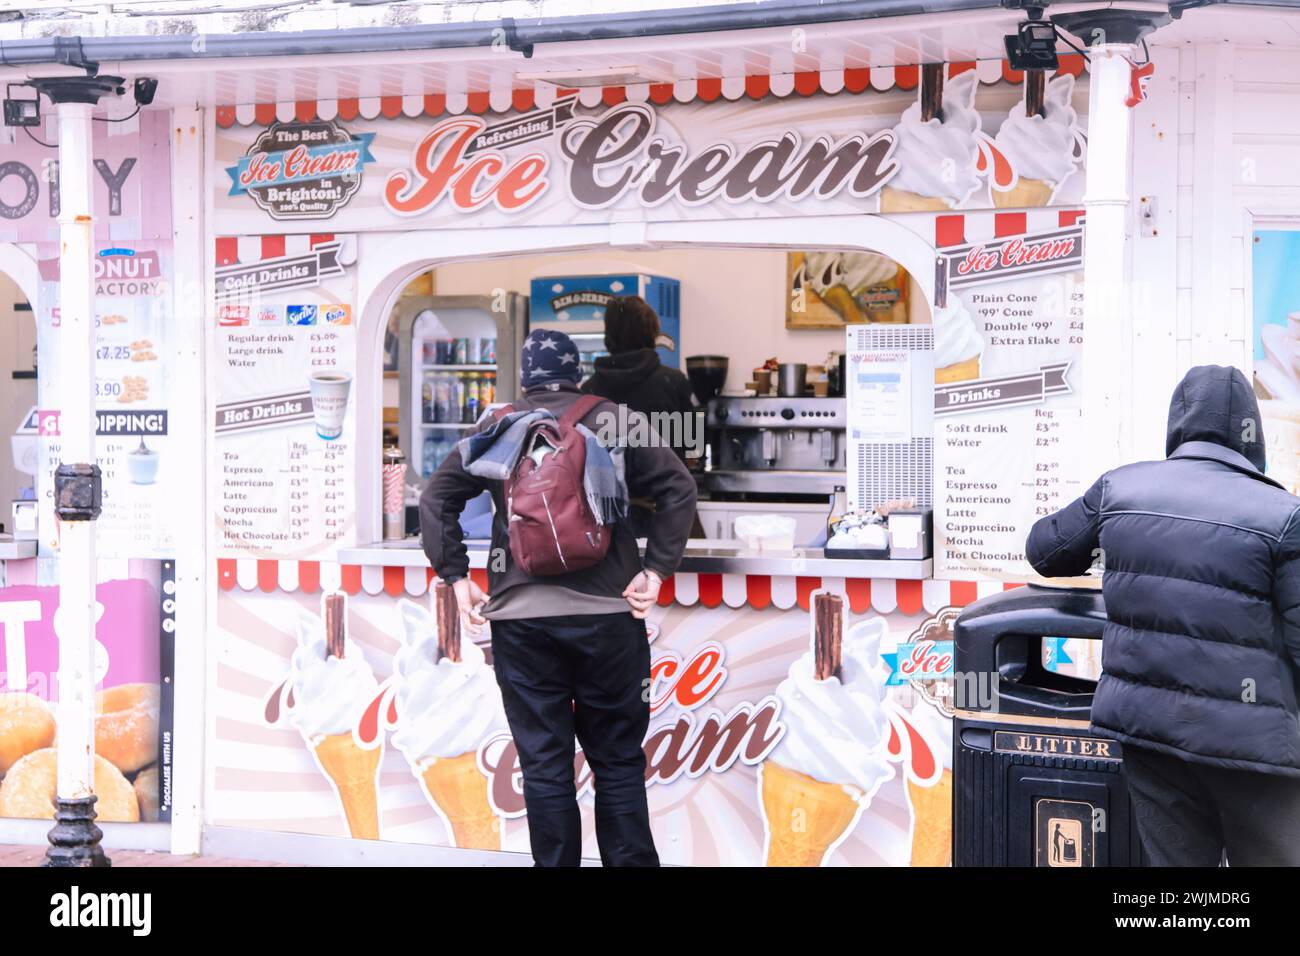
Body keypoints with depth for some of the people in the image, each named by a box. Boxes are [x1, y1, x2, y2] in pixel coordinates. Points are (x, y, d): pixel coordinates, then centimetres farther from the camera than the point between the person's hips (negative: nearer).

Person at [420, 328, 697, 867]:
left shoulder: (499, 428, 9)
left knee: (544, 767, 6)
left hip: (520, 618, 1)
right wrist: (656, 570, -1)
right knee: (618, 763, 8)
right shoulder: (611, 421, 6)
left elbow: (434, 500, 5)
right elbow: (679, 488, -1)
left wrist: (456, 578, 6)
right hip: (606, 614, -1)